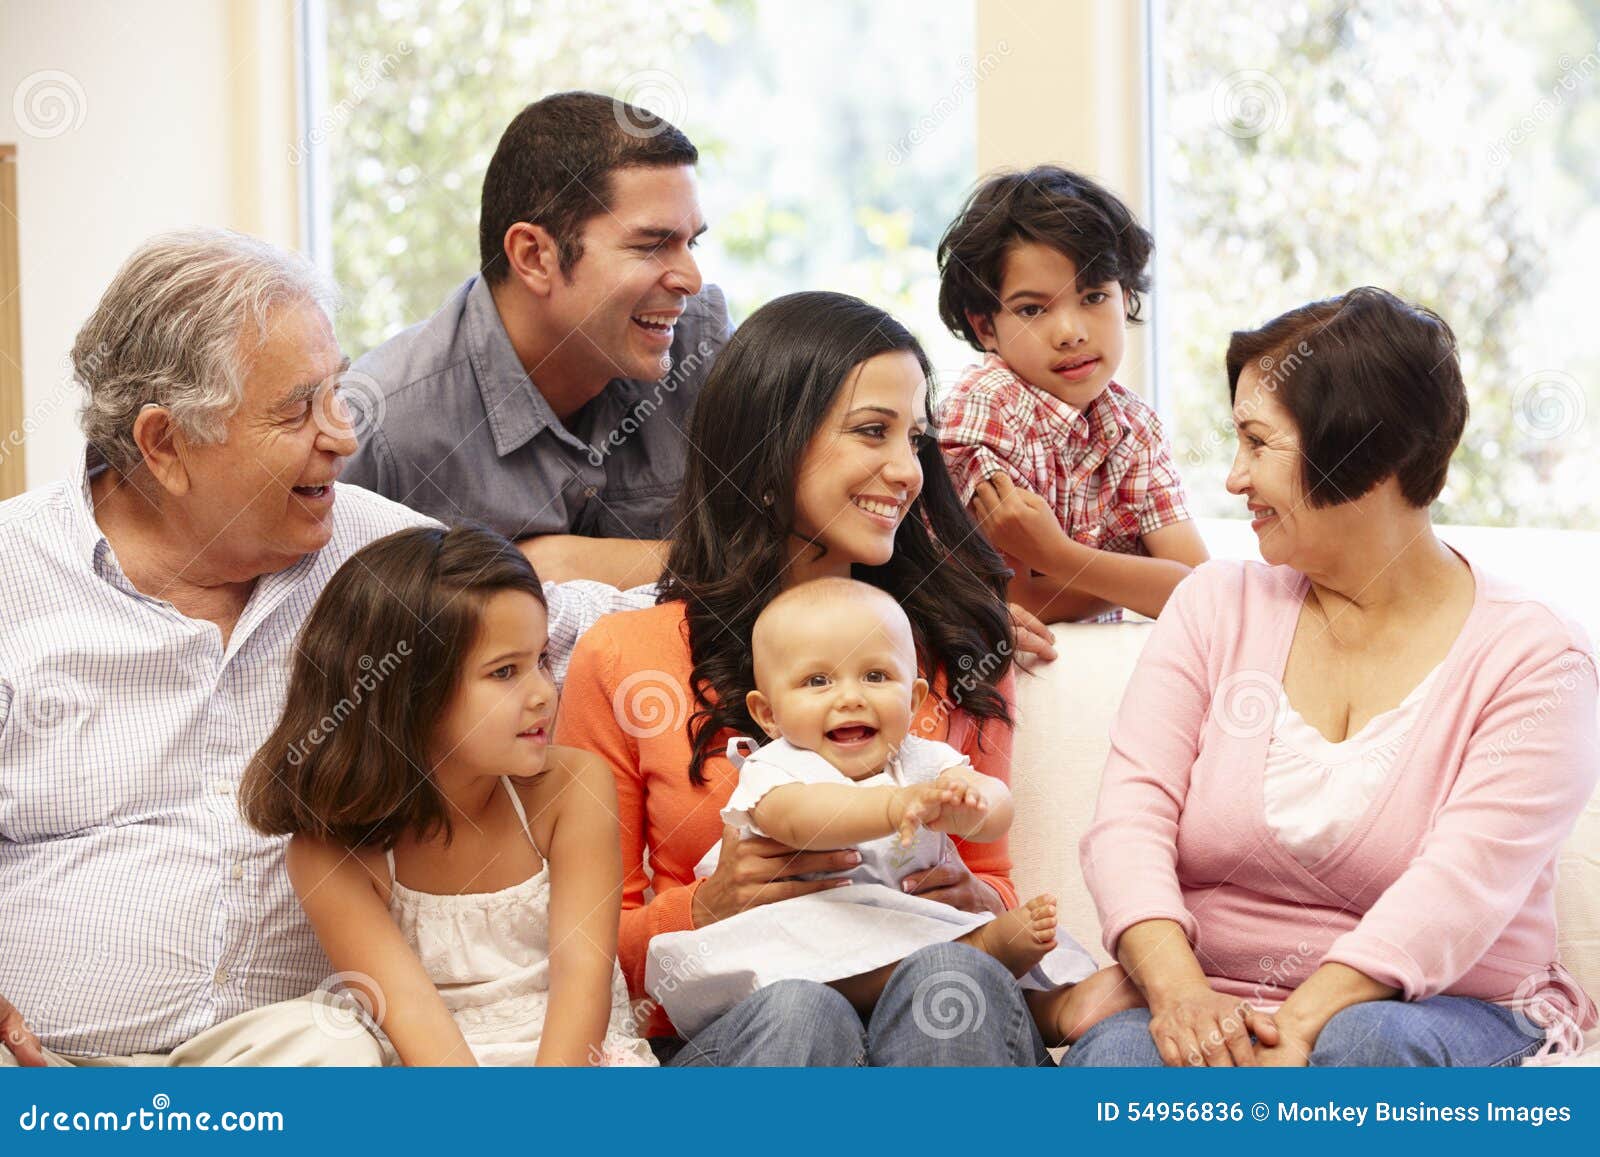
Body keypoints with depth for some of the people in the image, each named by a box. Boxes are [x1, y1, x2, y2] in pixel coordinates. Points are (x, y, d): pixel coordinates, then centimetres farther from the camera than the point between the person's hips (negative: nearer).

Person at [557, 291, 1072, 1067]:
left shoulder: (952, 646, 14)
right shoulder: (623, 659, 5)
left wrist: (978, 903, -5)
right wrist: (706, 910, -14)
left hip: (930, 1026, 3)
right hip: (717, 1037, -3)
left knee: (951, 975, -34)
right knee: (798, 1011, -39)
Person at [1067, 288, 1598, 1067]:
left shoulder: (1532, 655, -1)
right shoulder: (1215, 605, 11)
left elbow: (1460, 886, -15)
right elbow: (1131, 813, -2)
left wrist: (1304, 1019, -30)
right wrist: (1176, 986, -22)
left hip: (1451, 1013, -2)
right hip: (1213, 1009, 2)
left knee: (1363, 1042, -37)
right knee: (1115, 1054, -32)